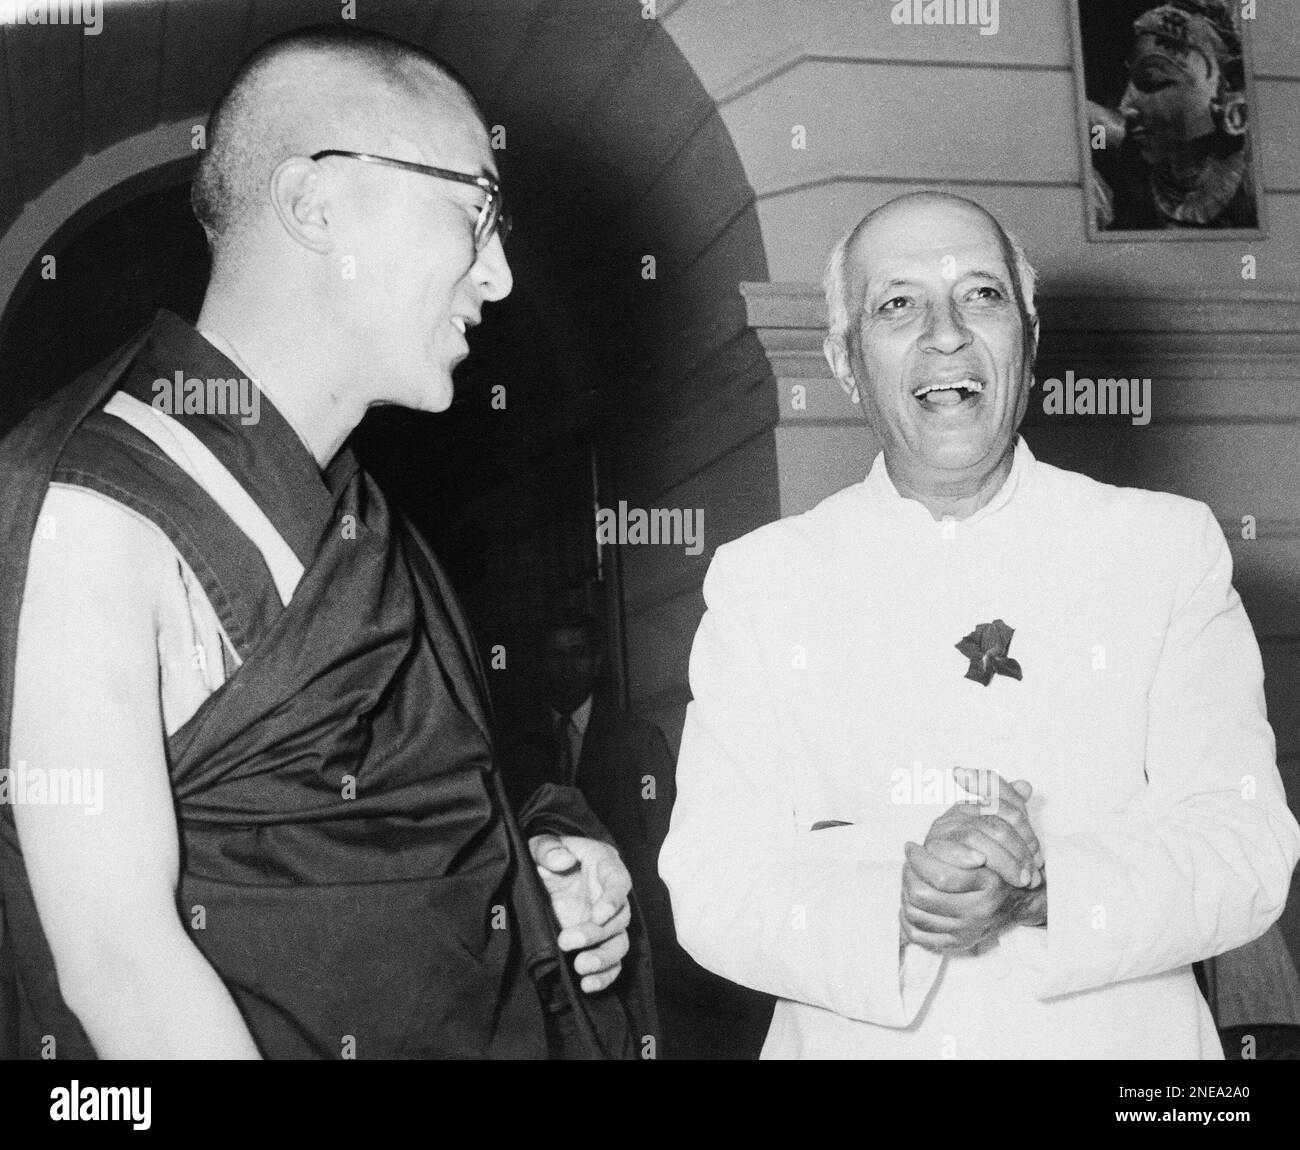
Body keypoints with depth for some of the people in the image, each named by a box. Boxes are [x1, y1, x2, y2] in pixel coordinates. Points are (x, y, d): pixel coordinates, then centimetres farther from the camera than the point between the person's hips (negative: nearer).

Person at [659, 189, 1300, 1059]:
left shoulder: (1168, 547, -5)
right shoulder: (758, 580, -5)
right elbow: (708, 889, -11)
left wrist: (1036, 890, -27)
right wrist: (894, 904, -28)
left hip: (1112, 1039, 0)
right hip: (849, 1043, 0)